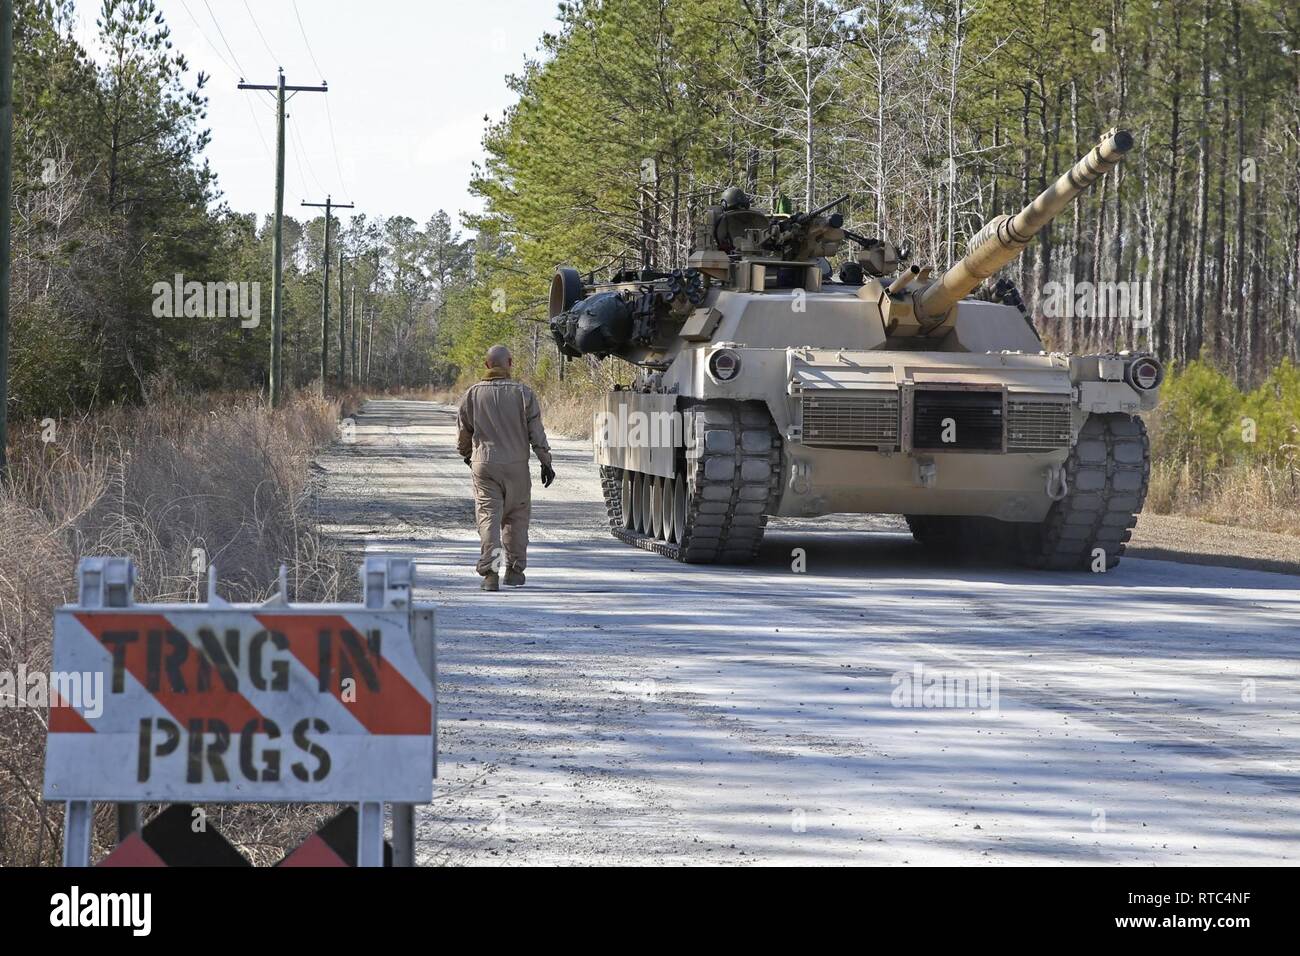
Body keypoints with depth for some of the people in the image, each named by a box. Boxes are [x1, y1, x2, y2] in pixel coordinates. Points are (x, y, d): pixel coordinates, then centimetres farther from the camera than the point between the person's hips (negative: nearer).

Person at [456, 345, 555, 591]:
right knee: (516, 517, 13)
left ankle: (490, 571, -17)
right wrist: (545, 462, 3)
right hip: (516, 465, 0)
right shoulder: (523, 393, -3)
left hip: (484, 465, 0)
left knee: (488, 516, -2)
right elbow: (536, 432, -4)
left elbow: (463, 431, 11)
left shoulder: (473, 394, 2)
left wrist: (467, 455, 30)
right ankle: (514, 569, 18)